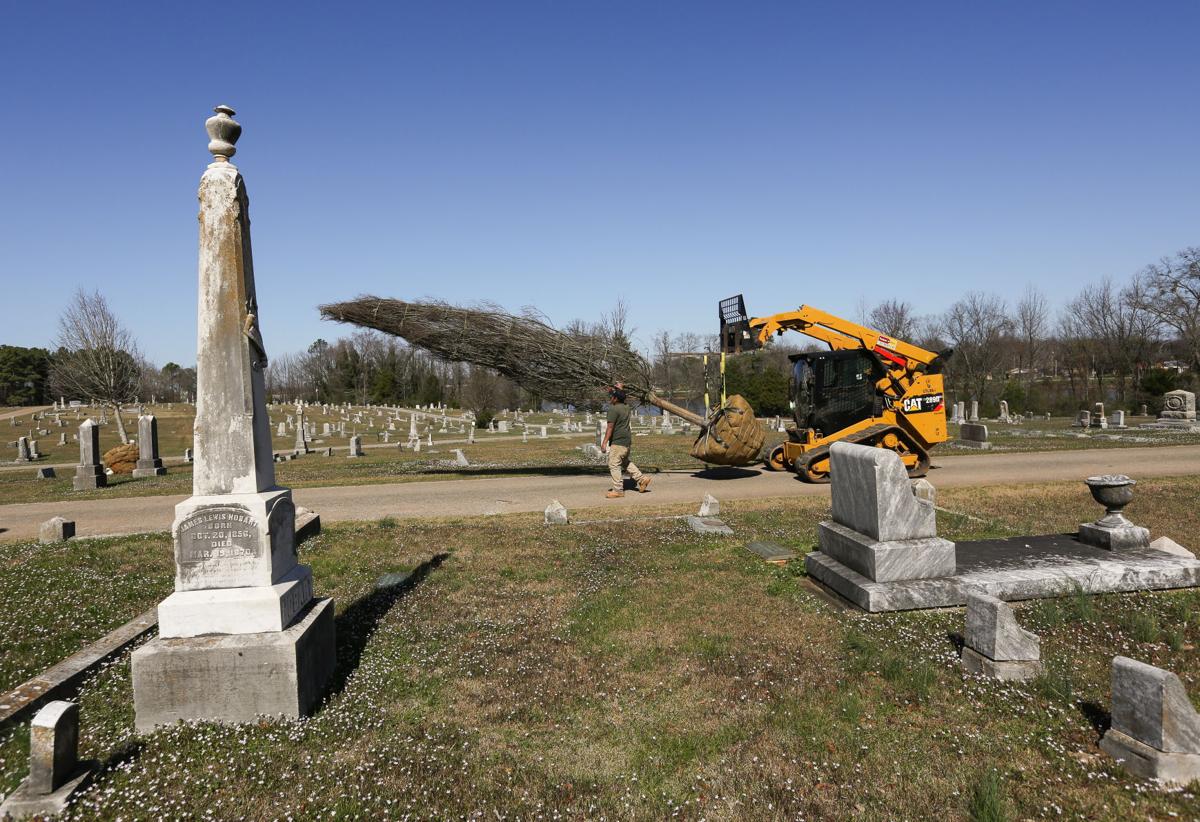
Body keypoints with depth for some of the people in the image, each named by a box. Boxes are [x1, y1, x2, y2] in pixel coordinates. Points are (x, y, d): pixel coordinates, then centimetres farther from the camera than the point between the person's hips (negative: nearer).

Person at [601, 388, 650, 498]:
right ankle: (642, 479, 22)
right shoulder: (626, 407, 10)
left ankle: (618, 490, -2)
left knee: (614, 465, -4)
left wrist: (604, 442, -18)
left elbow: (610, 427, -18)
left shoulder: (613, 409, -14)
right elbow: (621, 399, 36)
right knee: (625, 462, 24)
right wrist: (619, 390, 42)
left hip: (618, 441, -10)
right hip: (627, 440, 10)